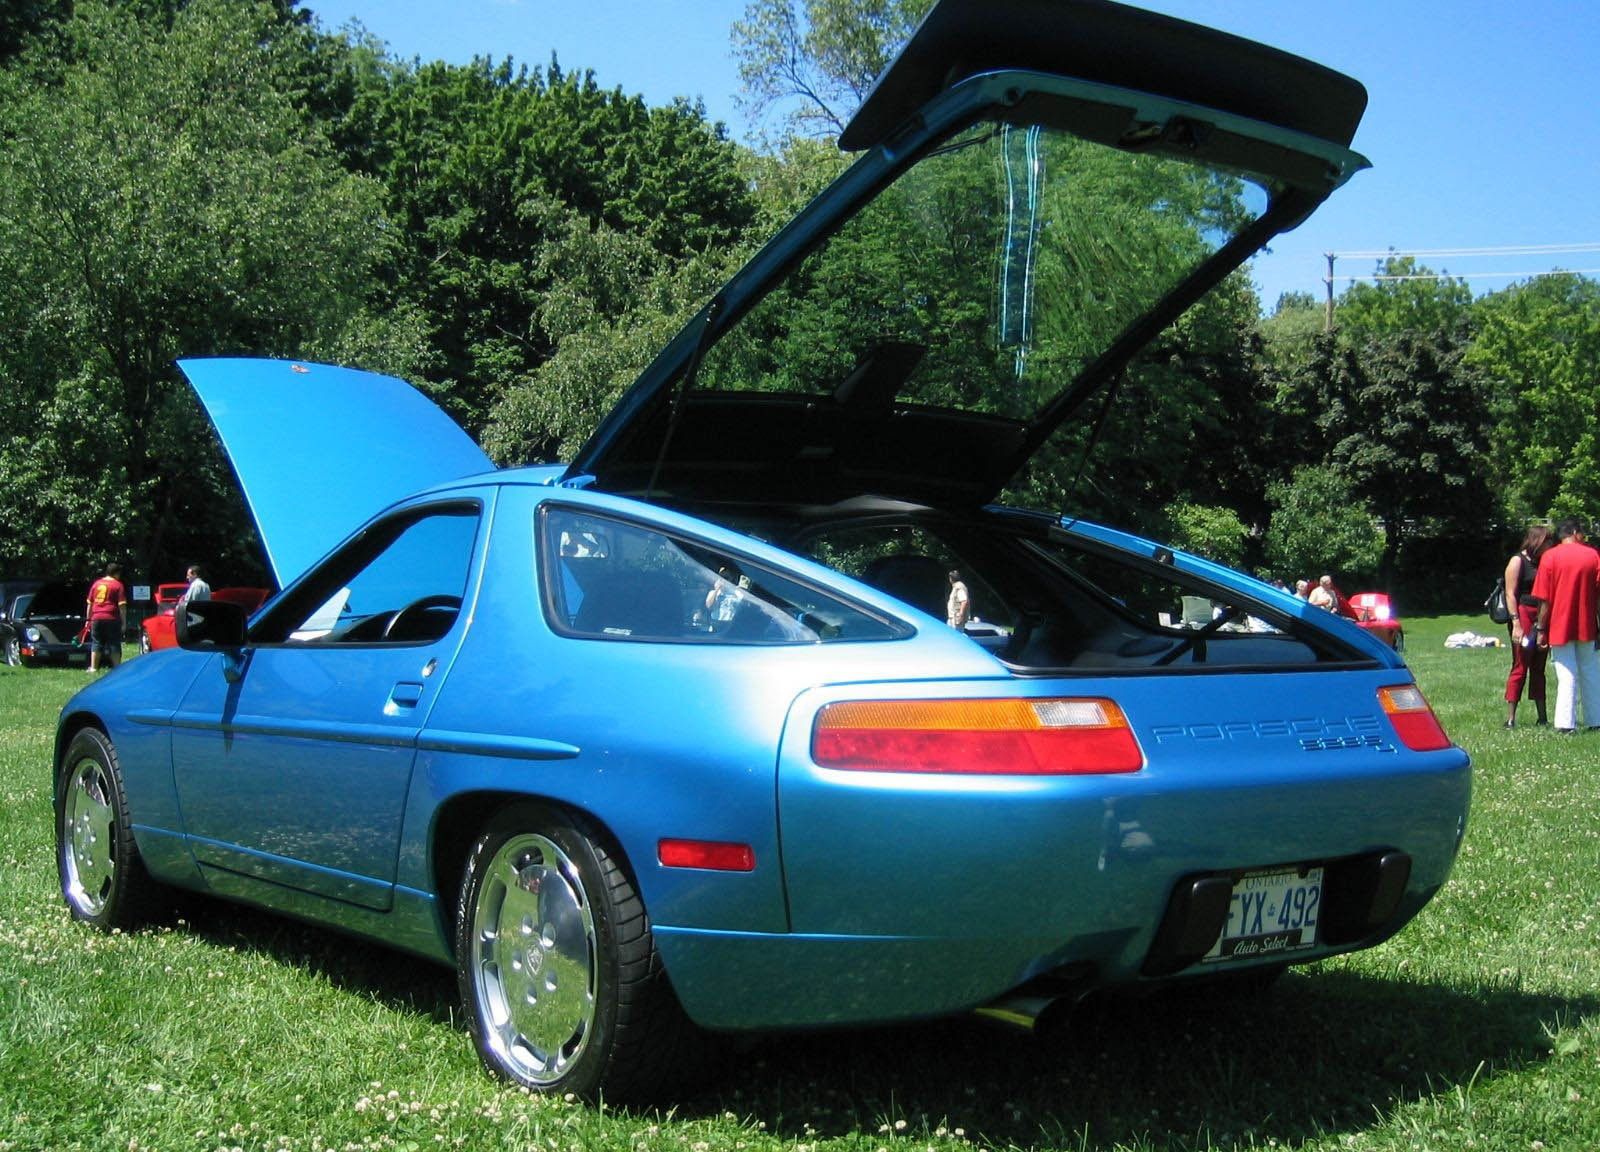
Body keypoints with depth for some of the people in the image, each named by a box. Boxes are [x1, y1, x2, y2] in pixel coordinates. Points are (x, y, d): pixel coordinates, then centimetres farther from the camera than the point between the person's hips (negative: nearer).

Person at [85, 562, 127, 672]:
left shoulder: (96, 583, 13)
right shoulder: (118, 585, -2)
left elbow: (89, 604, 15)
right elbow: (122, 605, -7)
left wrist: (88, 619, 20)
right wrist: (124, 622, -4)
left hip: (96, 618, 4)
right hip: (112, 618, -4)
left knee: (96, 643, 10)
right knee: (114, 644, 2)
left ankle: (93, 667, 7)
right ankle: (116, 668, -1)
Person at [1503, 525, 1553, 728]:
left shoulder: (1540, 563, 16)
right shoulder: (1517, 561, -5)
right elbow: (1510, 594, -11)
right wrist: (1516, 623, -18)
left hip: (1541, 619, 7)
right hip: (1523, 617, -7)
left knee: (1539, 669, 10)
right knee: (1520, 667, -7)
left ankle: (1542, 717, 14)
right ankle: (1510, 718, -5)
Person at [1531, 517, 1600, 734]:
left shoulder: (1550, 557, -6)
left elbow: (1544, 599, -8)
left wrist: (1541, 629, -2)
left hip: (1560, 627, -2)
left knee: (1567, 675, 0)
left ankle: (1566, 724, -6)